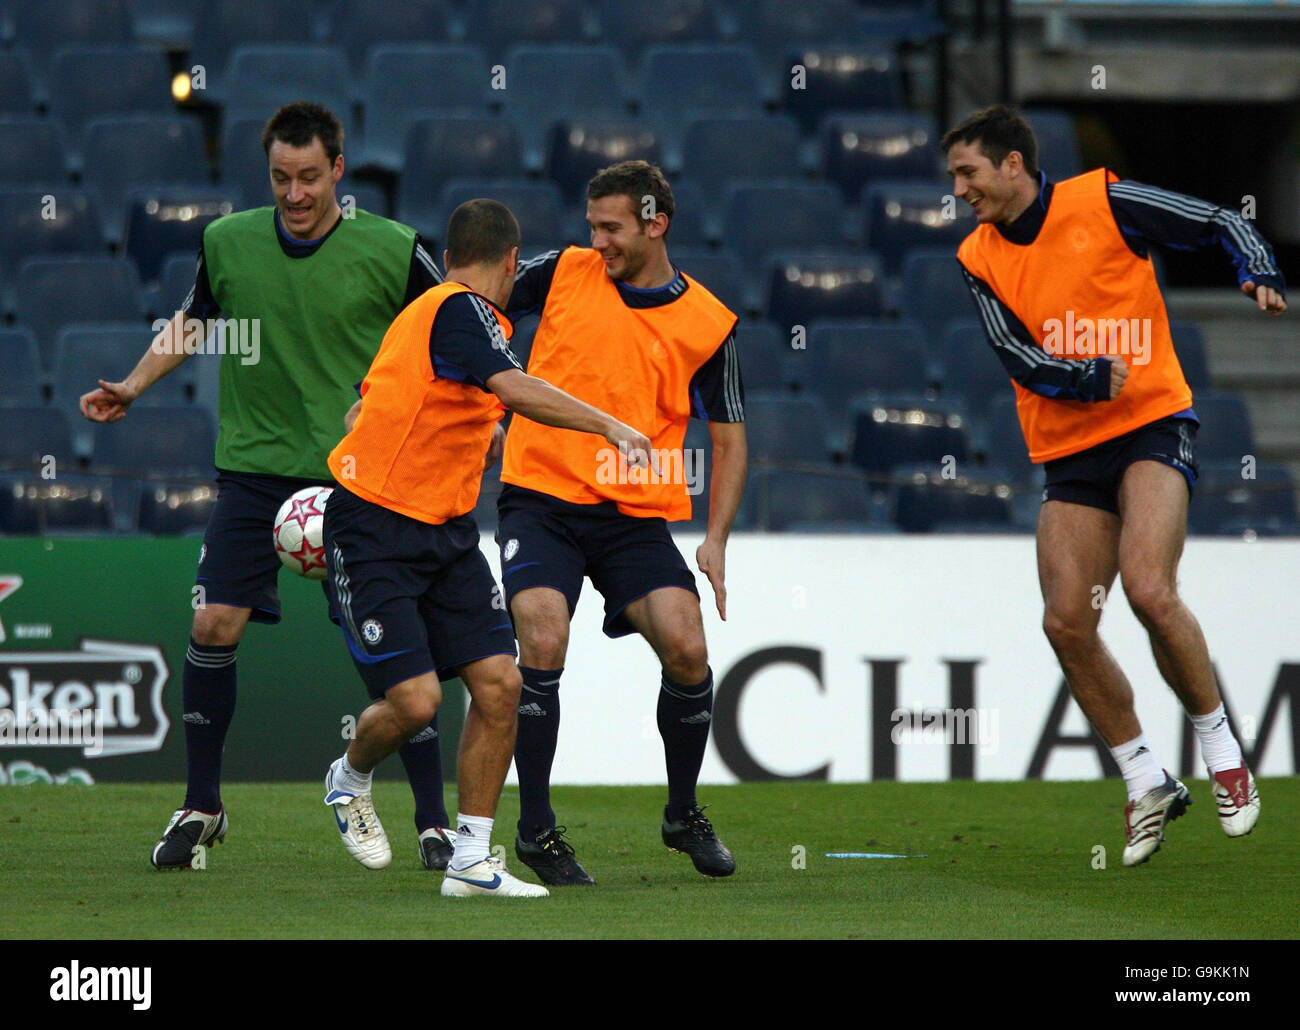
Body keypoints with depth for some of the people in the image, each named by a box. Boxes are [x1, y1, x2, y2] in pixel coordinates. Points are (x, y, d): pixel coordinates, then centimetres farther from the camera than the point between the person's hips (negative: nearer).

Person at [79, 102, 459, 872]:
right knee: (214, 626, -5)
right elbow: (193, 322, 20)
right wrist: (130, 389, 12)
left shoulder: (392, 251, -7)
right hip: (256, 464, 2)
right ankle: (201, 808, 12)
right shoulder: (229, 243, 1)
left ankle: (435, 825, 2)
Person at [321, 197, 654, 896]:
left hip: (445, 531, 10)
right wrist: (610, 426, -35)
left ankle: (470, 860, 3)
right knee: (414, 698, -16)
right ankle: (350, 780, 19)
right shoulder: (460, 310, -15)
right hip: (375, 534, -10)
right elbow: (516, 391, -32)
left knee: (498, 682, -3)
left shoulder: (425, 311, 14)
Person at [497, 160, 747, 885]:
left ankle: (685, 814, 12)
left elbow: (730, 437, 7)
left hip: (637, 512, 0)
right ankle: (536, 827, -6)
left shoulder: (710, 324, 0)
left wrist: (717, 540, -3)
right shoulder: (563, 273, 1)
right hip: (541, 498, 0)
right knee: (543, 644, -20)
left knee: (687, 648, -14)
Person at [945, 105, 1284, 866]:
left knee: (1149, 590, -23)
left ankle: (1221, 747, -3)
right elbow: (1020, 360, -6)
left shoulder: (1104, 202, -5)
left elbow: (1222, 224, 2)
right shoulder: (977, 259, 5)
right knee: (1068, 622, -7)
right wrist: (1092, 379, -22)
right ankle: (1148, 783, 10)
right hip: (1069, 453, 5)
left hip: (1153, 427, -5)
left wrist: (1260, 274, -15)